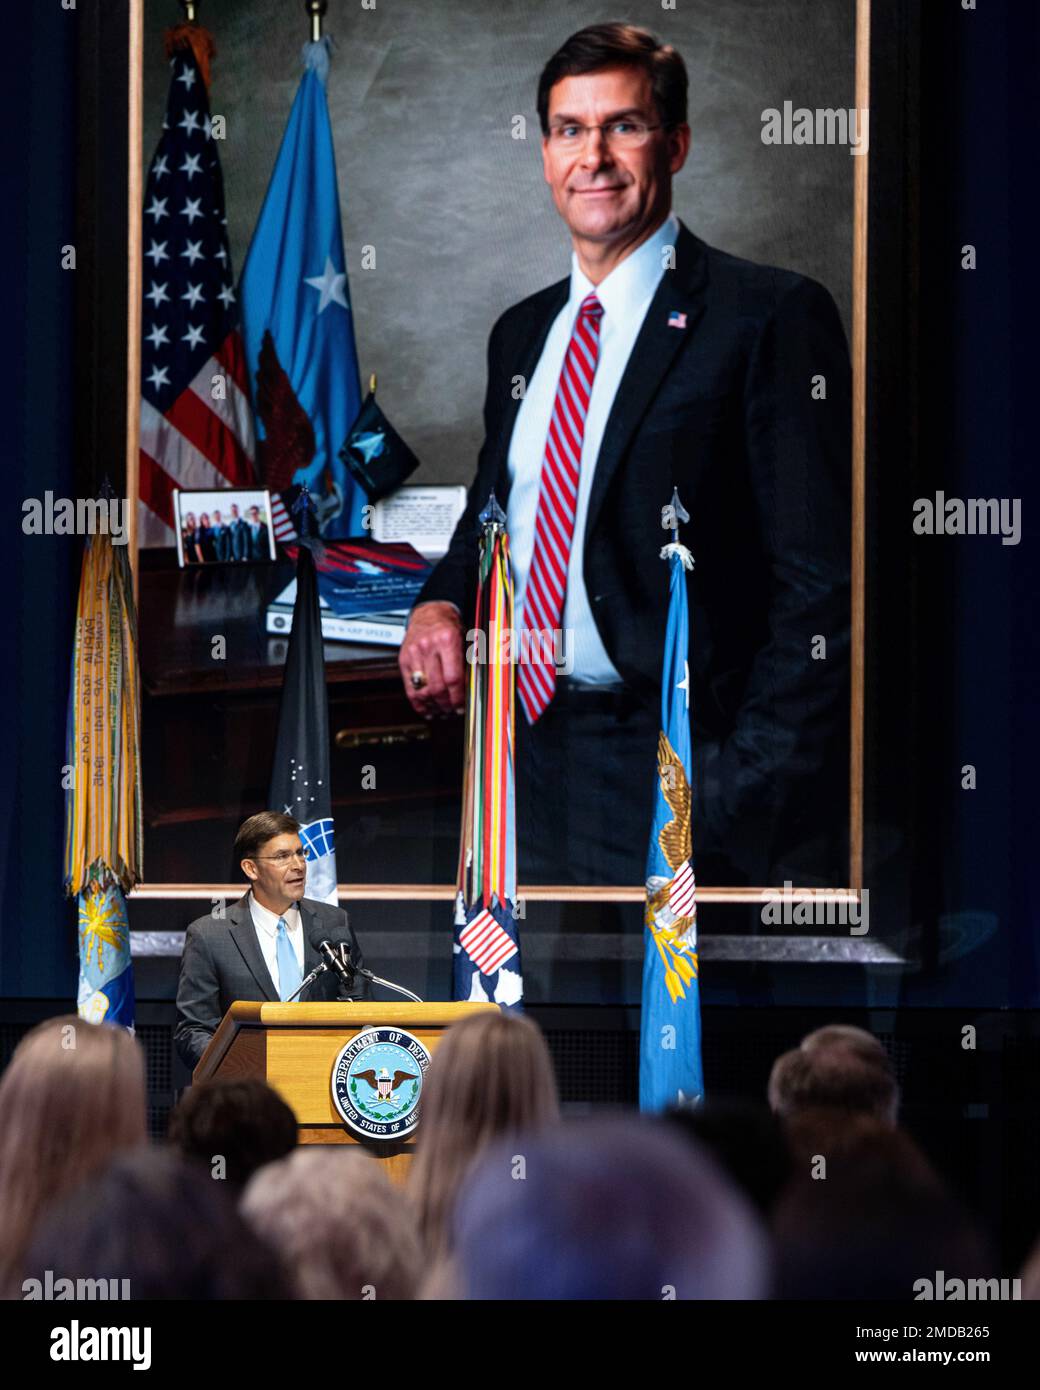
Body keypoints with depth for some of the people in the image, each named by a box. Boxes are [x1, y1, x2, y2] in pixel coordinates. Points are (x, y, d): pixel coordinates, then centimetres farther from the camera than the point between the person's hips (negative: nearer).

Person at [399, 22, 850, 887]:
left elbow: (821, 588, -13)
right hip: (532, 768, 6)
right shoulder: (522, 334, 14)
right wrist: (441, 602, 3)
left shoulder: (771, 318, -9)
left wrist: (740, 809, -19)